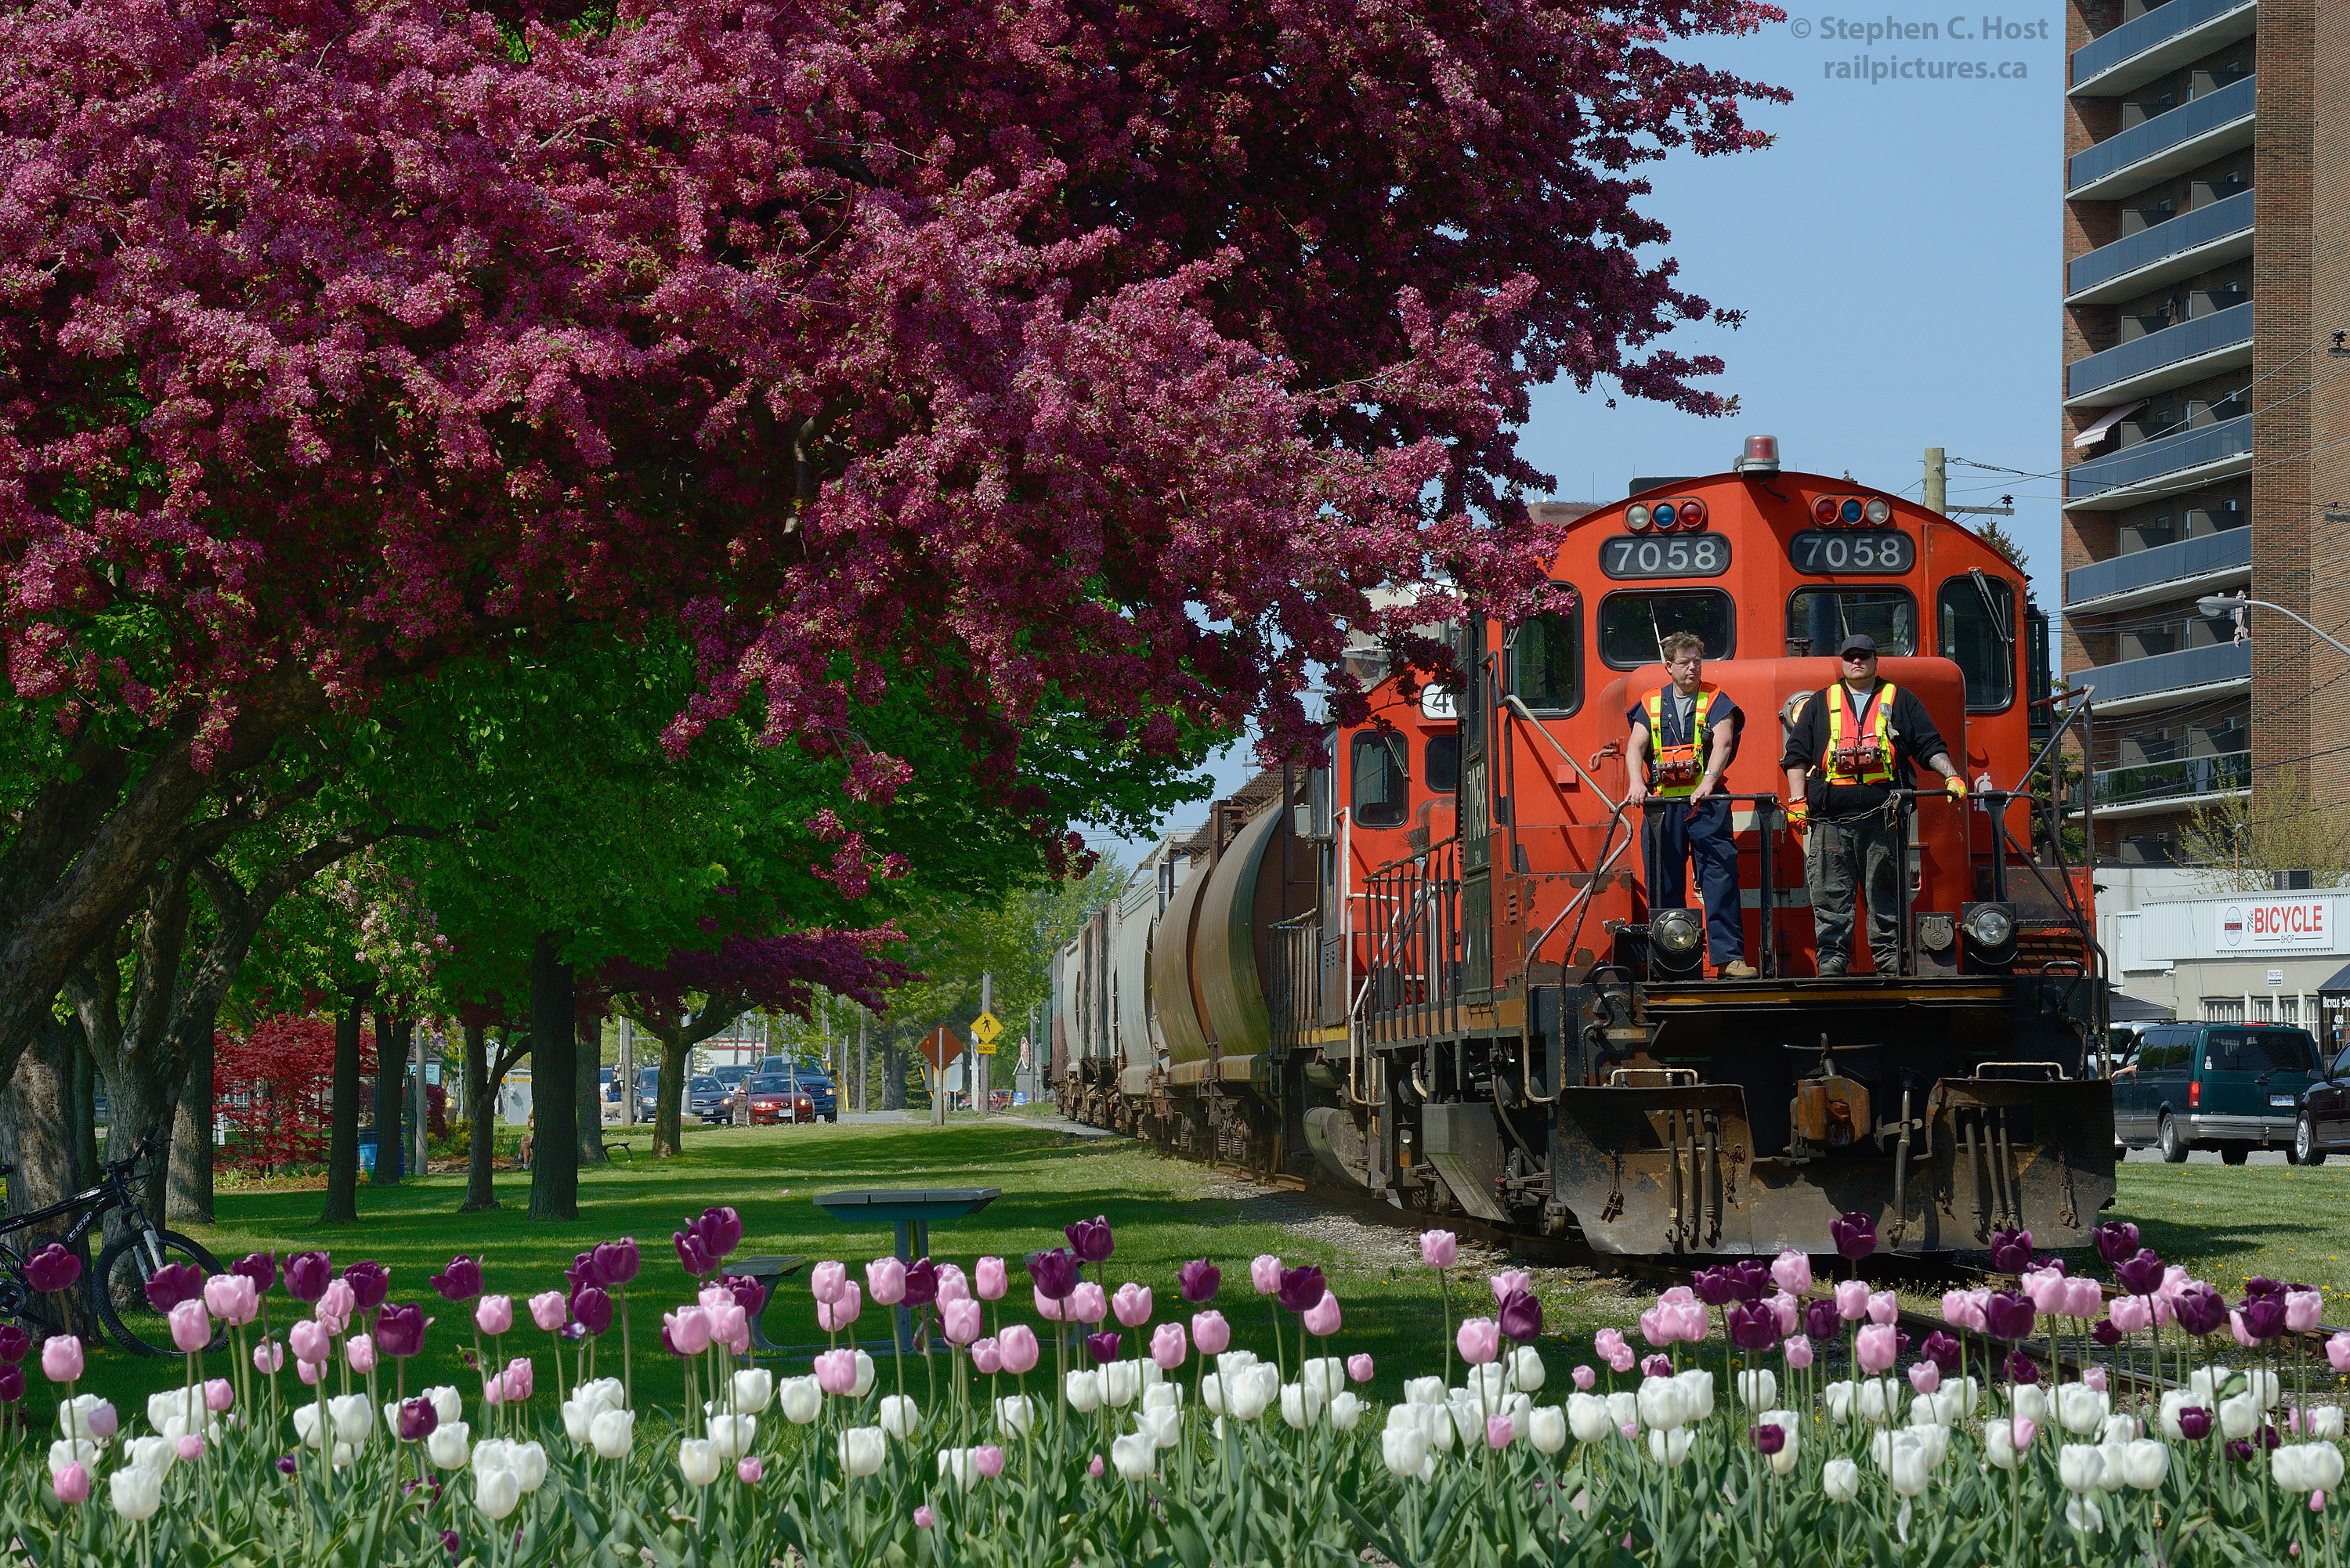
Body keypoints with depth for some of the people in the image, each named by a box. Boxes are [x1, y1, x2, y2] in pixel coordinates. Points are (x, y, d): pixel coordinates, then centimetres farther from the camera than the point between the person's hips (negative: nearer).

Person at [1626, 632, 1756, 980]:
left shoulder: (1716, 701, 6)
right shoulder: (1651, 705, 13)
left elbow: (1722, 743, -9)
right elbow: (1636, 745, 1)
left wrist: (1709, 779, -27)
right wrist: (1637, 782, -18)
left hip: (1706, 803, -2)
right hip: (1662, 804, 2)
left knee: (1721, 877, -10)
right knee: (1664, 884, 3)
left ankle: (1729, 956, -12)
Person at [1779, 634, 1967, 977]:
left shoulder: (1900, 701, 16)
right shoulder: (1820, 704, 17)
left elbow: (1930, 745, 14)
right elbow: (1797, 753, 14)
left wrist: (1951, 777, -1)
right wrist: (1797, 800, 4)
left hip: (1882, 817, -1)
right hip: (1830, 819, 1)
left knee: (1885, 894, 0)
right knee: (1830, 896, -2)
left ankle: (1889, 957, 4)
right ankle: (1831, 958, 0)